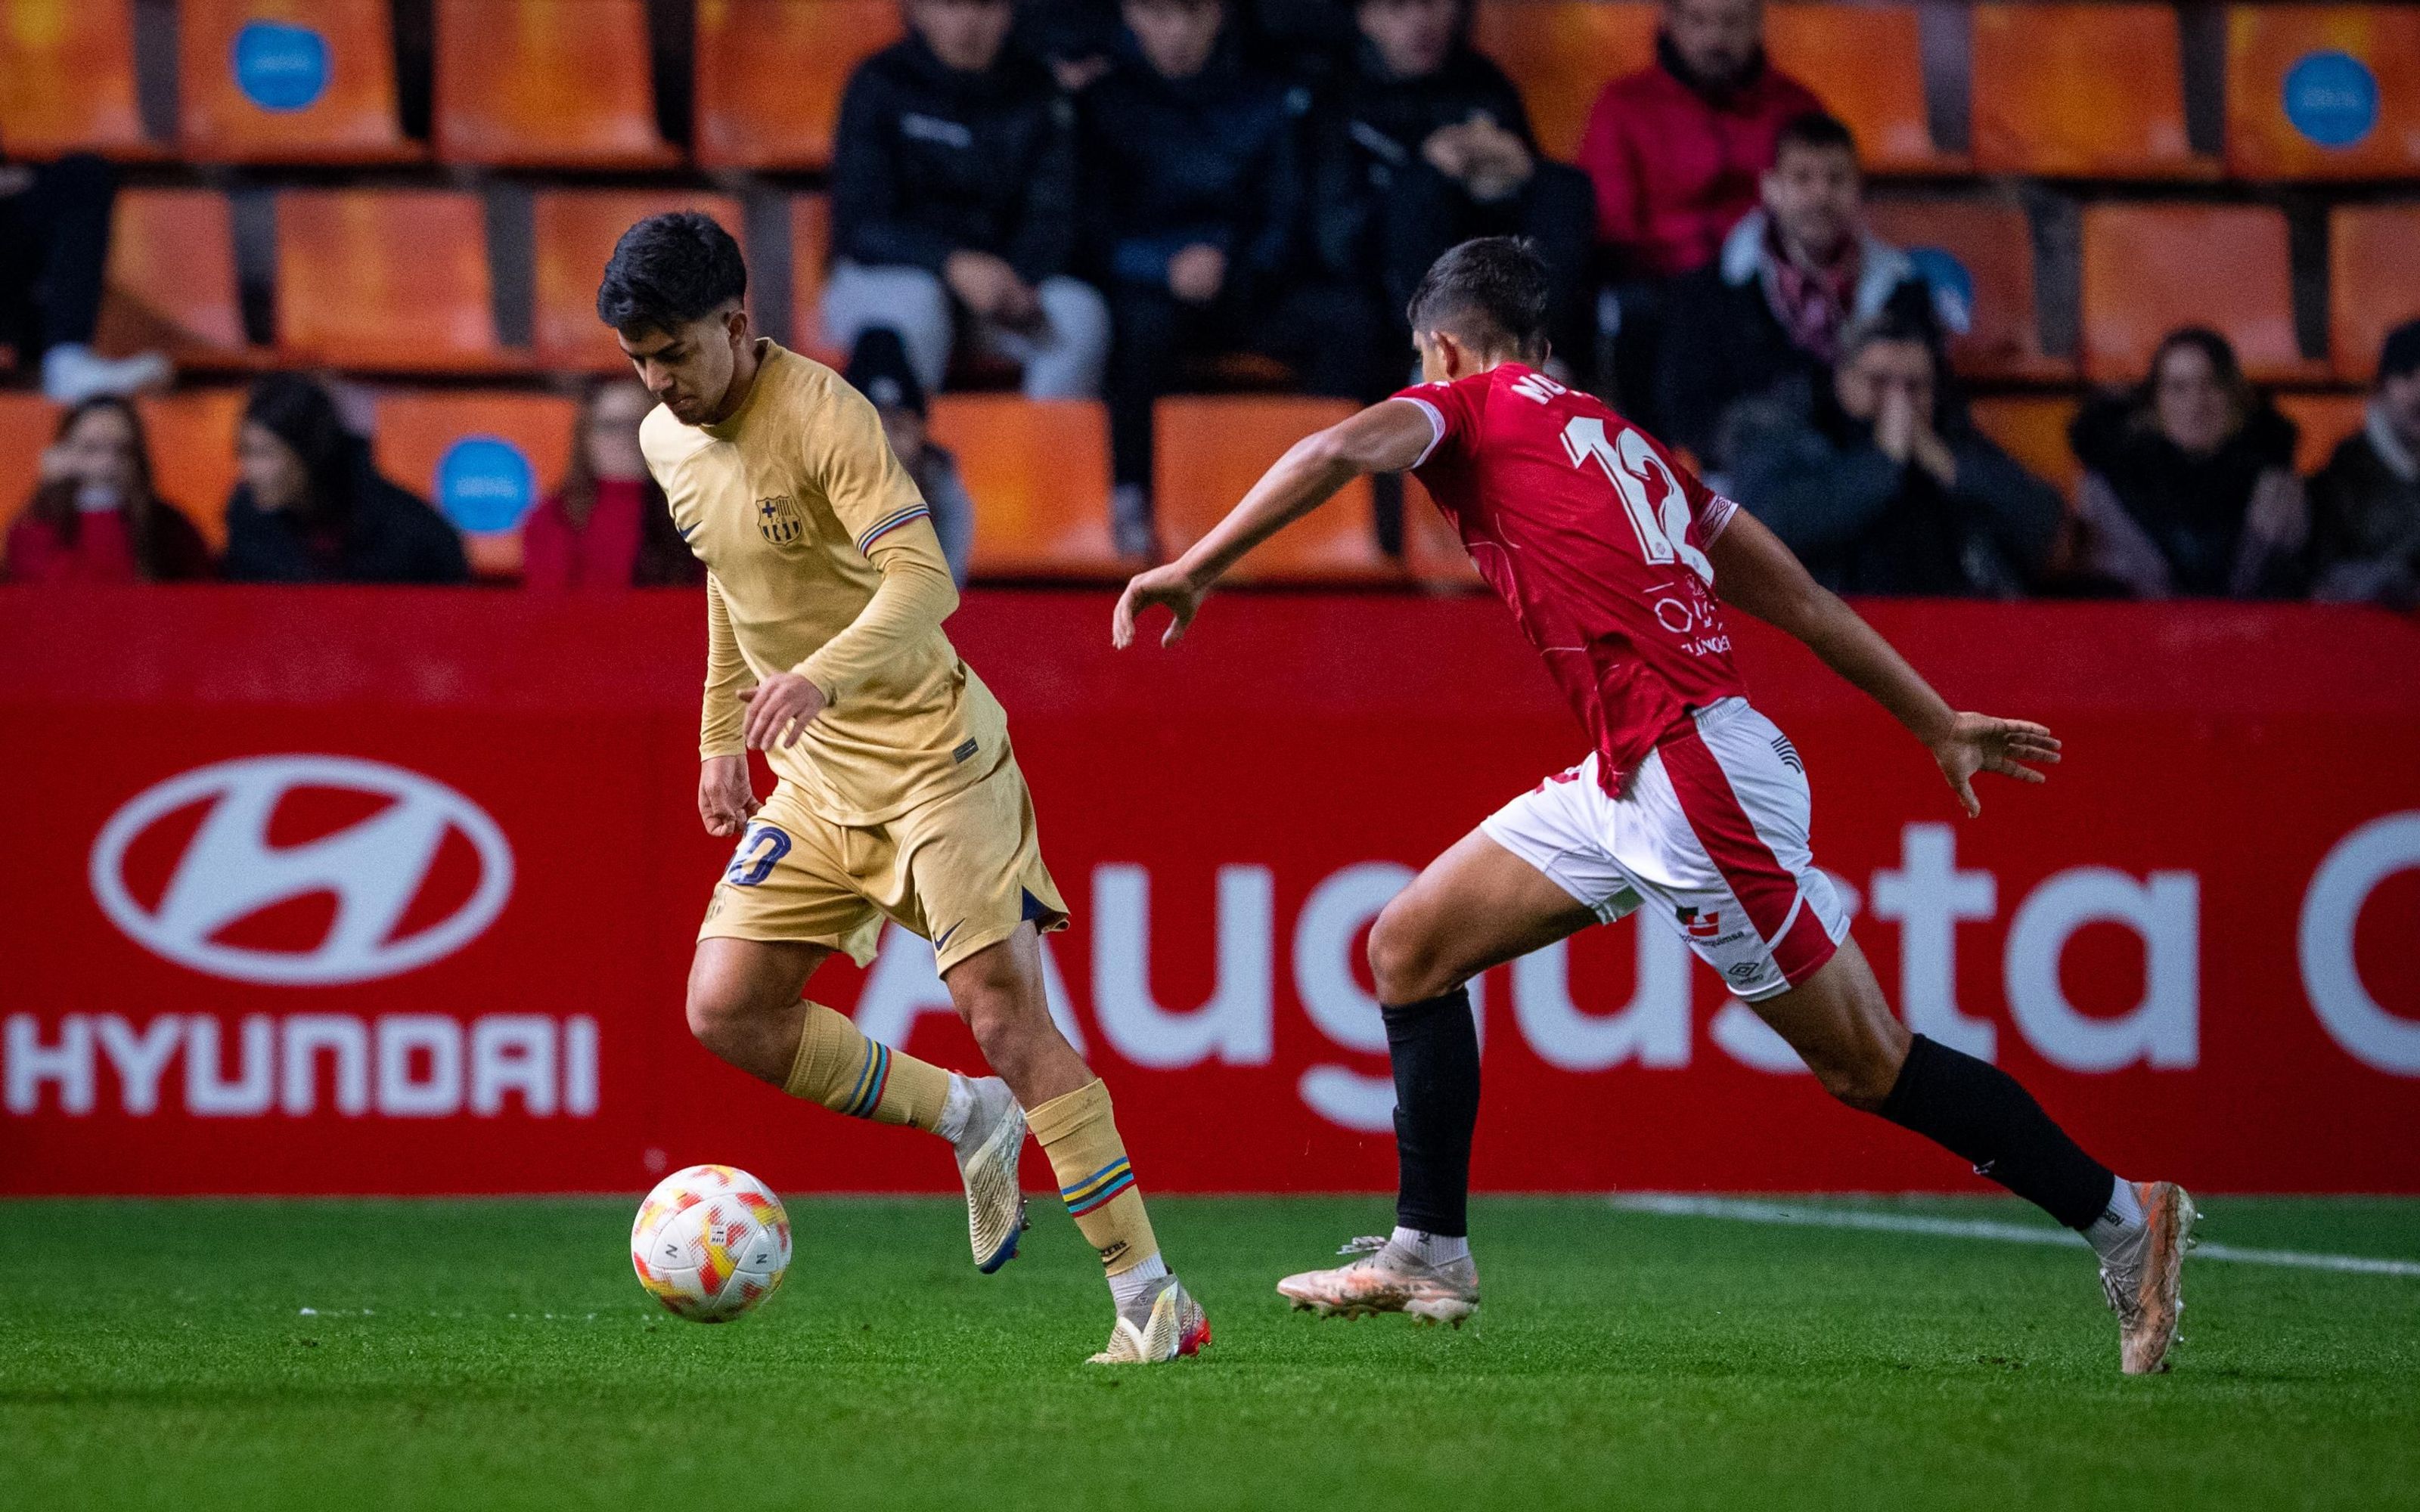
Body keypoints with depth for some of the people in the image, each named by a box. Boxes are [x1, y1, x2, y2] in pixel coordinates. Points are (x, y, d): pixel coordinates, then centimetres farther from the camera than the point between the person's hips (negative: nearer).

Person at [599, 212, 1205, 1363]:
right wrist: (722, 735, 24)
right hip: (814, 779, 8)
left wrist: (820, 675, -47)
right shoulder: (667, 443, 5)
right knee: (725, 1012, -4)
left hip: (932, 751, -8)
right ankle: (967, 1121, 15)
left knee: (1005, 1011, -17)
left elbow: (922, 580, -31)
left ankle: (1147, 1294, -14)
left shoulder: (821, 415, -20)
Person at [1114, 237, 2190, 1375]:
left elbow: (1345, 450, -21)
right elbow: (1801, 598, 20)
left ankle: (2123, 1220, 6)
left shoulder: (1471, 405, 1)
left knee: (1869, 1067, -1)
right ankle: (1429, 1254, 13)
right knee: (1408, 948, 10)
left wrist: (1197, 566, -16)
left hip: (1696, 776, -9)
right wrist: (1939, 725, 24)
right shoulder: (1617, 438, 21)